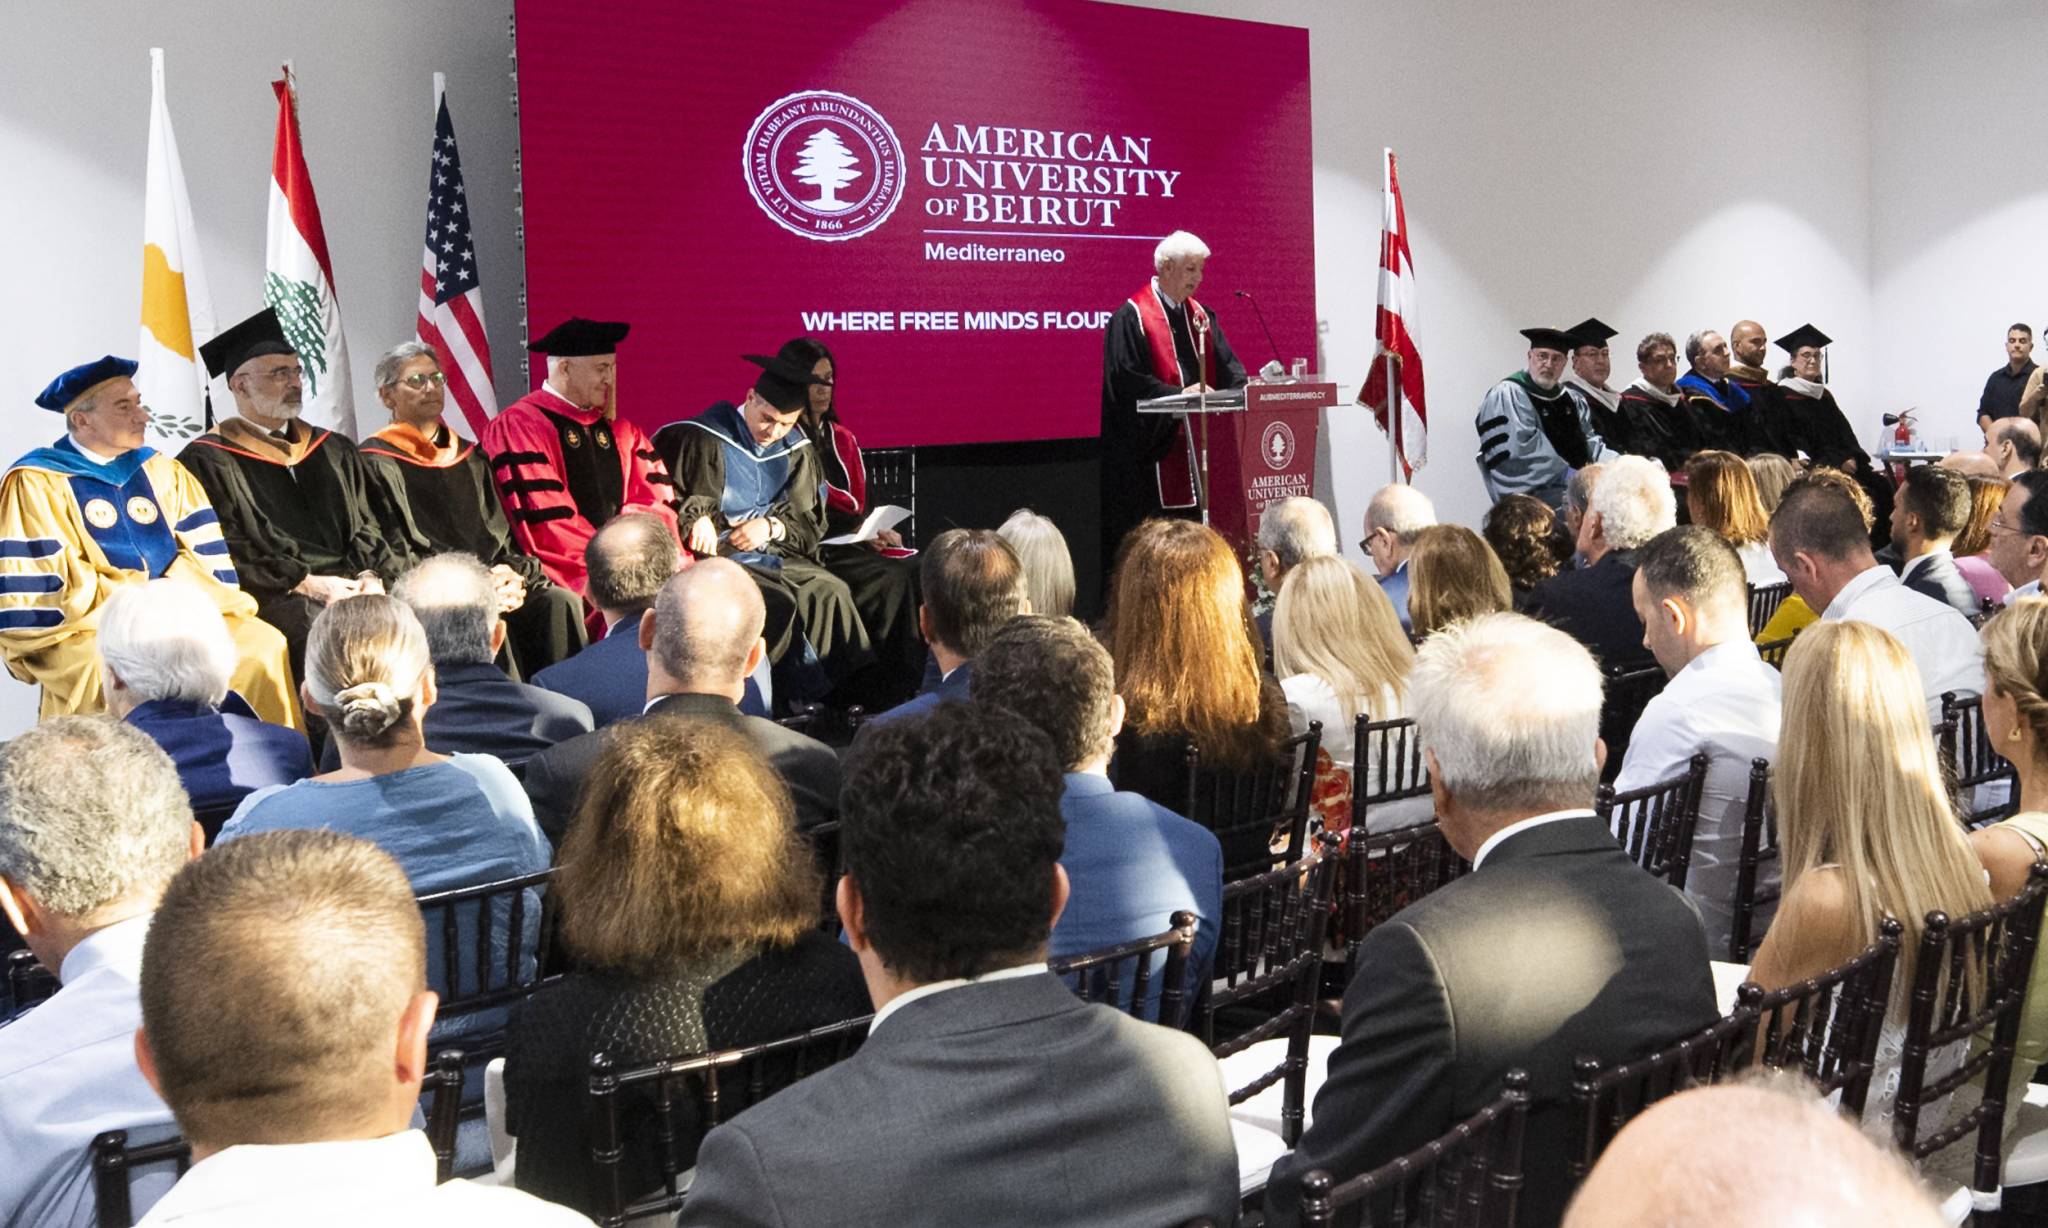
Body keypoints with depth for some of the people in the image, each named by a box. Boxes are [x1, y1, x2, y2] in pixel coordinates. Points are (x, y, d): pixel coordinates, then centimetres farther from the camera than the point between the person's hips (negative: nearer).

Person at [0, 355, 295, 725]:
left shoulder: (162, 472, 16)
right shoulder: (35, 485, 0)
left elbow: (203, 558, 12)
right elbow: (34, 590, -8)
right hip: (87, 629, -5)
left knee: (264, 645, -19)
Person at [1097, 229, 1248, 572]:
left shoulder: (1200, 316, 15)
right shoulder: (1132, 317, -6)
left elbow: (1226, 366, 13)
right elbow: (1125, 379, -14)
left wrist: (1246, 387, -9)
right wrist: (1176, 394, -23)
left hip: (1197, 446, 7)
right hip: (1153, 447, -7)